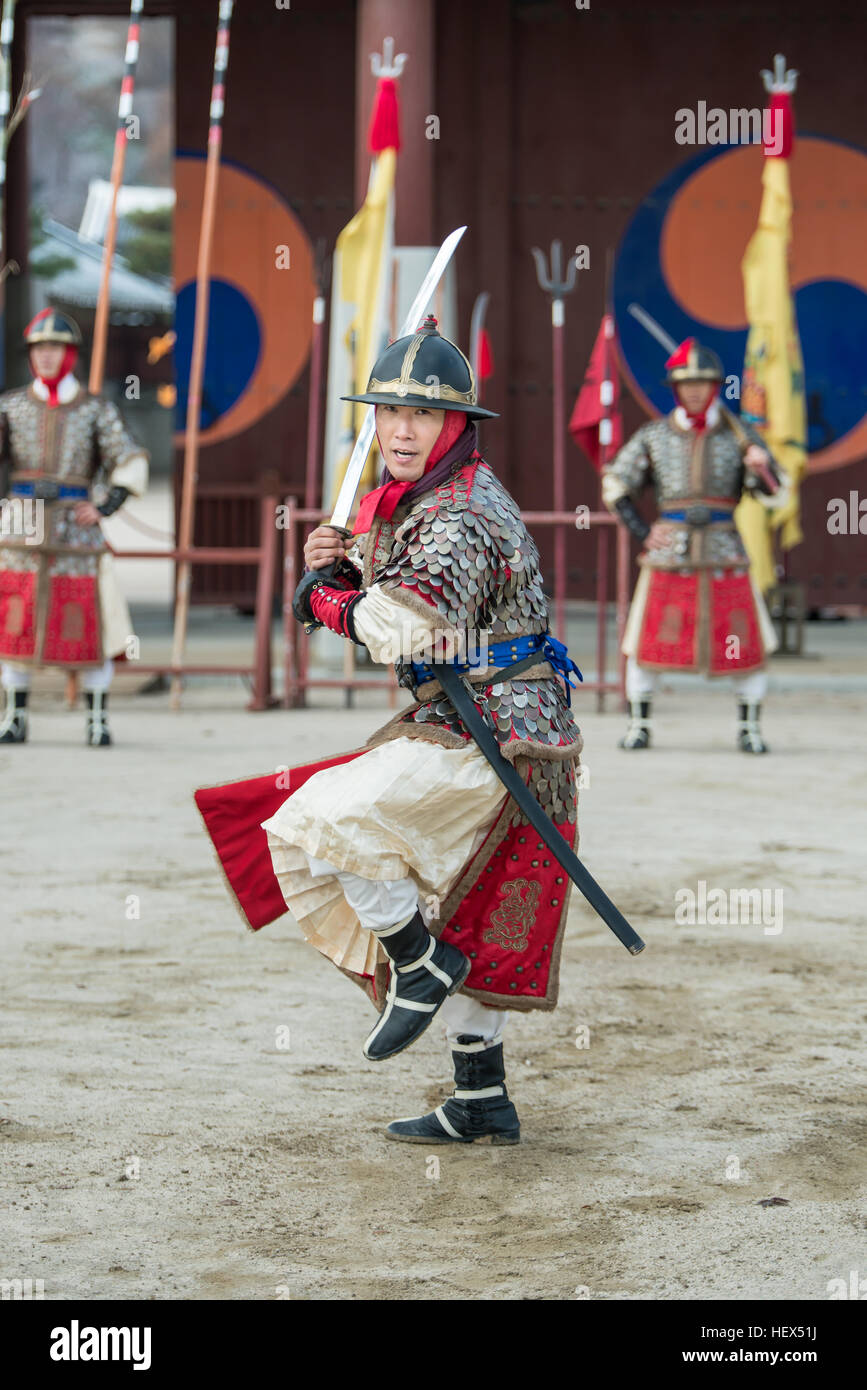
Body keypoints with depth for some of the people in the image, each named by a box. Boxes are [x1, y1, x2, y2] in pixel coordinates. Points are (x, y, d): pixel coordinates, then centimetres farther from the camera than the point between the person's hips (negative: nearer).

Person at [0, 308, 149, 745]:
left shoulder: (96, 410, 4)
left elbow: (131, 462, -1)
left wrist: (106, 506, -12)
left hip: (76, 526, -2)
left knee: (88, 626, -2)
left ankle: (97, 719, 8)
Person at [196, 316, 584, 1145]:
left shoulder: (463, 517, -19)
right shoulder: (408, 501, 12)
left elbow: (403, 629, -32)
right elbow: (391, 602, 23)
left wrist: (323, 597, -14)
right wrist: (339, 570, 3)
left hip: (488, 736, -10)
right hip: (454, 730, 10)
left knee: (316, 820, -18)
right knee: (454, 912, 15)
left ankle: (419, 963, -4)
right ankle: (482, 1103, 23)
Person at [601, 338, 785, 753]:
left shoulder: (739, 436, 5)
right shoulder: (653, 437, 6)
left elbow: (774, 491, 2)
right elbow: (616, 485, 12)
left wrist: (763, 468, -21)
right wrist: (642, 532, 1)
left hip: (726, 555, 0)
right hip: (669, 556, 0)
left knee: (746, 643, -2)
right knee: (647, 641, -1)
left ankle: (749, 728, 12)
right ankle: (639, 726, 13)